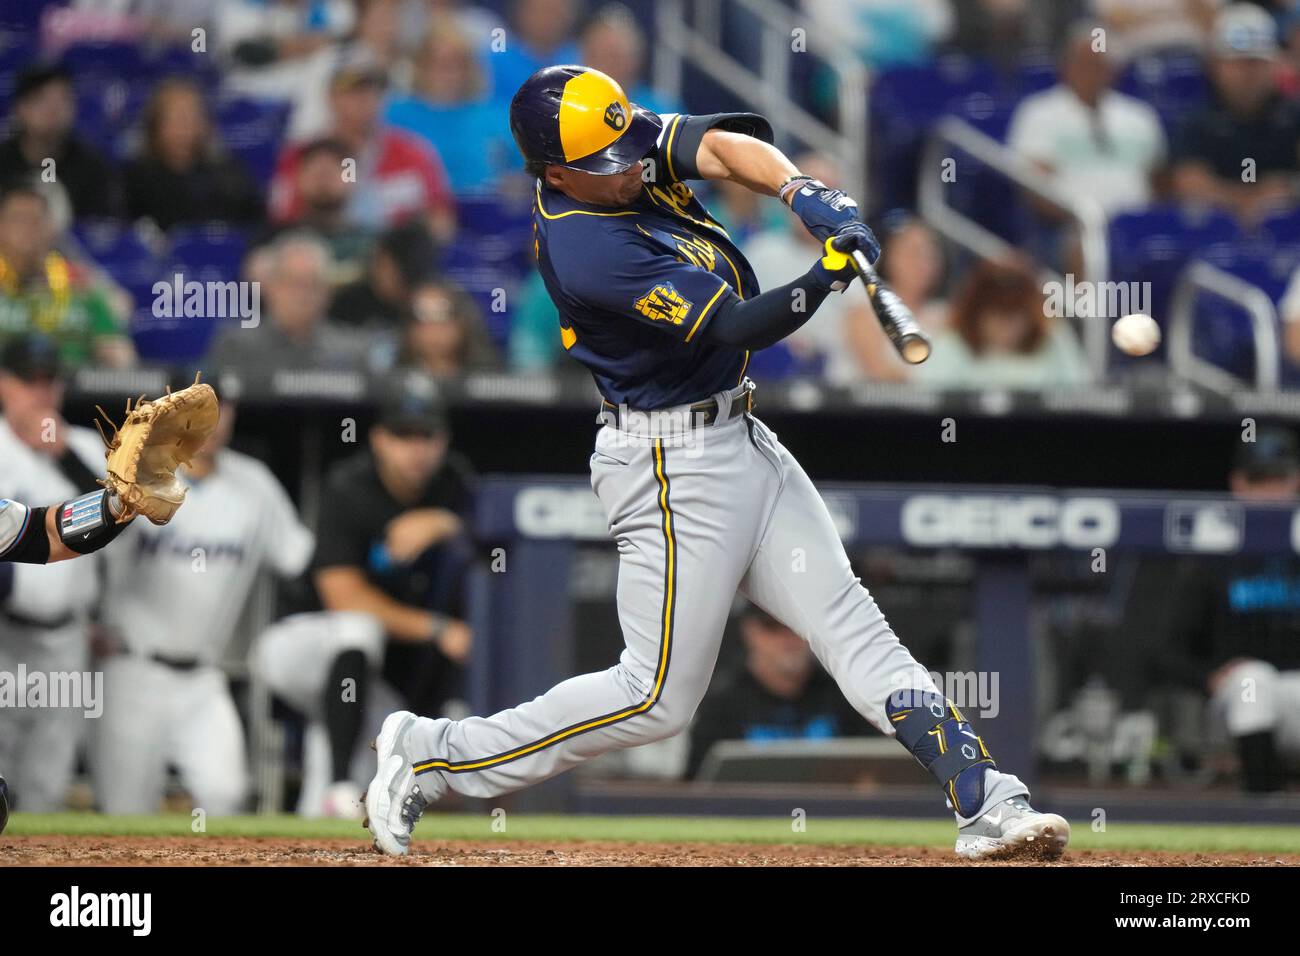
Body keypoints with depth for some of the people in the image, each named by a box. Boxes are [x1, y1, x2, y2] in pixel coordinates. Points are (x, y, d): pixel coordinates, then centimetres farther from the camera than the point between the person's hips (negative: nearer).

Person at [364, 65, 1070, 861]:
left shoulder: (626, 155, -2)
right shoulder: (588, 250, -26)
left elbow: (729, 145, -10)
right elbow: (735, 328, -26)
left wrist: (802, 190, -28)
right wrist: (823, 281, -40)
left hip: (739, 439, 9)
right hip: (675, 465, -9)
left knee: (852, 623, 4)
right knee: (660, 697, -2)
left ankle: (986, 800, 2)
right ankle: (430, 755, 7)